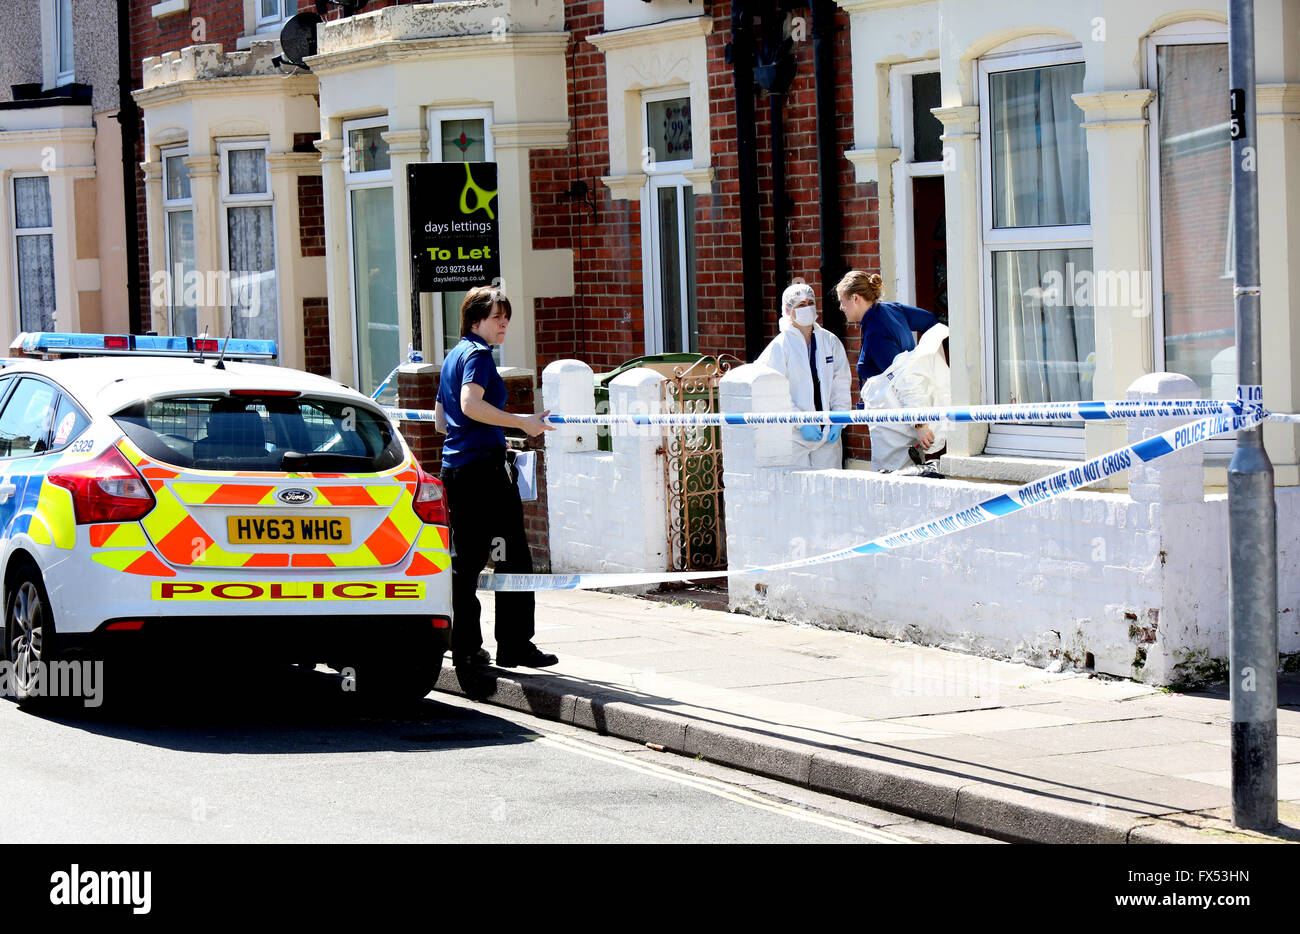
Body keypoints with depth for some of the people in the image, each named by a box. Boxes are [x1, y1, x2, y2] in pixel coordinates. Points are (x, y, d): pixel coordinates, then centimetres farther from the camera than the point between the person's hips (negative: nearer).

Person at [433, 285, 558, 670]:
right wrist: (522, 422, -23)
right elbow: (471, 403, -25)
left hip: (454, 466, 10)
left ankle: (465, 648, 10)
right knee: (512, 557, -4)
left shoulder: (454, 356, 19)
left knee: (465, 560, 10)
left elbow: (440, 420, 24)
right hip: (483, 465, -10)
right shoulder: (478, 354, -9)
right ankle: (514, 646, -3)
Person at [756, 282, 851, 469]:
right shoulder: (779, 346, -4)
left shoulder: (830, 342, 10)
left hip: (827, 433, 4)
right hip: (794, 437, -4)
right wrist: (801, 423, -14)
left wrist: (837, 422, 0)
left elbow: (841, 386, 11)